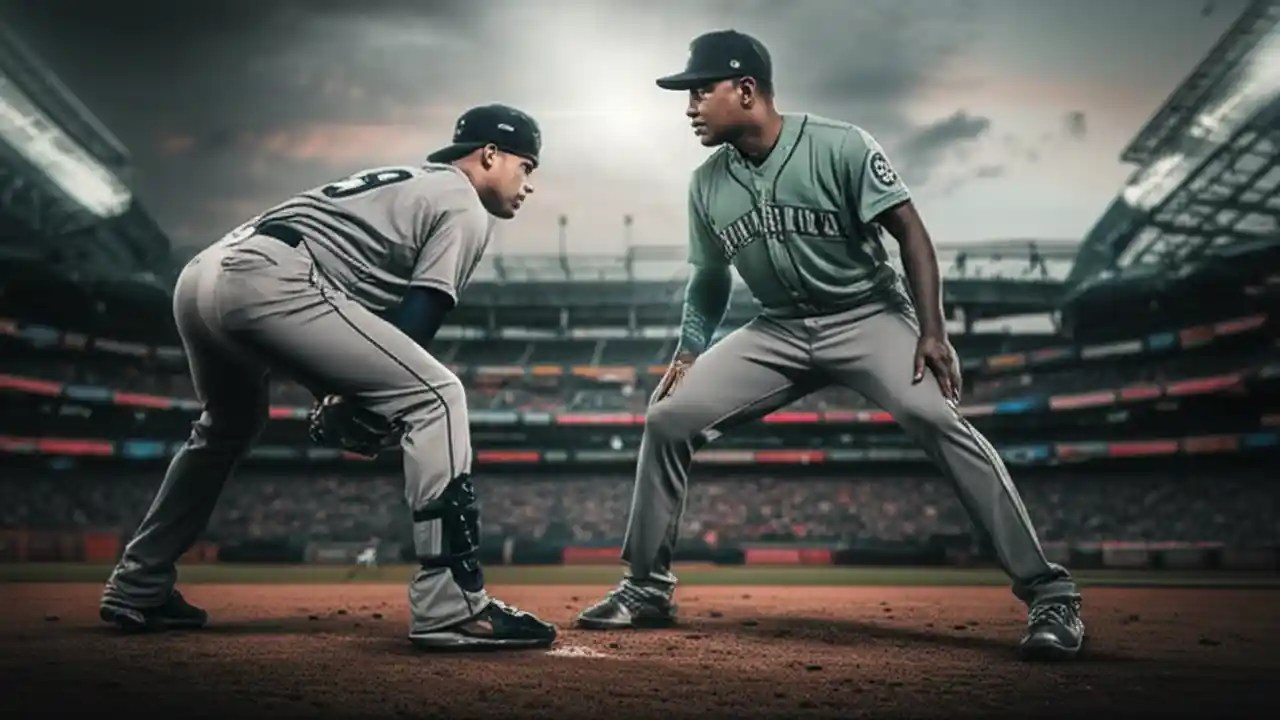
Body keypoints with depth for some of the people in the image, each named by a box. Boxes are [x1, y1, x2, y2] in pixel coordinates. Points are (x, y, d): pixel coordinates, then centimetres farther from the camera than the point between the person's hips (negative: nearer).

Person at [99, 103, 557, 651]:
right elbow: (417, 320, -4)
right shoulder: (465, 208, 8)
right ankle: (453, 610, -15)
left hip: (199, 276, 10)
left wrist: (340, 398, 20)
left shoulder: (399, 180, 33)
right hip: (269, 282, -10)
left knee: (228, 428, 33)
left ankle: (137, 590, 39)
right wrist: (357, 402, 3)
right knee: (434, 397, -8)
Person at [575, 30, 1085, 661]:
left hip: (868, 314, -5)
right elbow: (709, 277, 15)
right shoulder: (707, 185, 1)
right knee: (667, 417, -6)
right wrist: (689, 352, 3)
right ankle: (647, 587, 9)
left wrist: (932, 333, -22)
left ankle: (1046, 591, -21)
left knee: (937, 417, -30)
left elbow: (910, 232, -14)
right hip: (778, 331, 5)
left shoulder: (840, 147, -15)